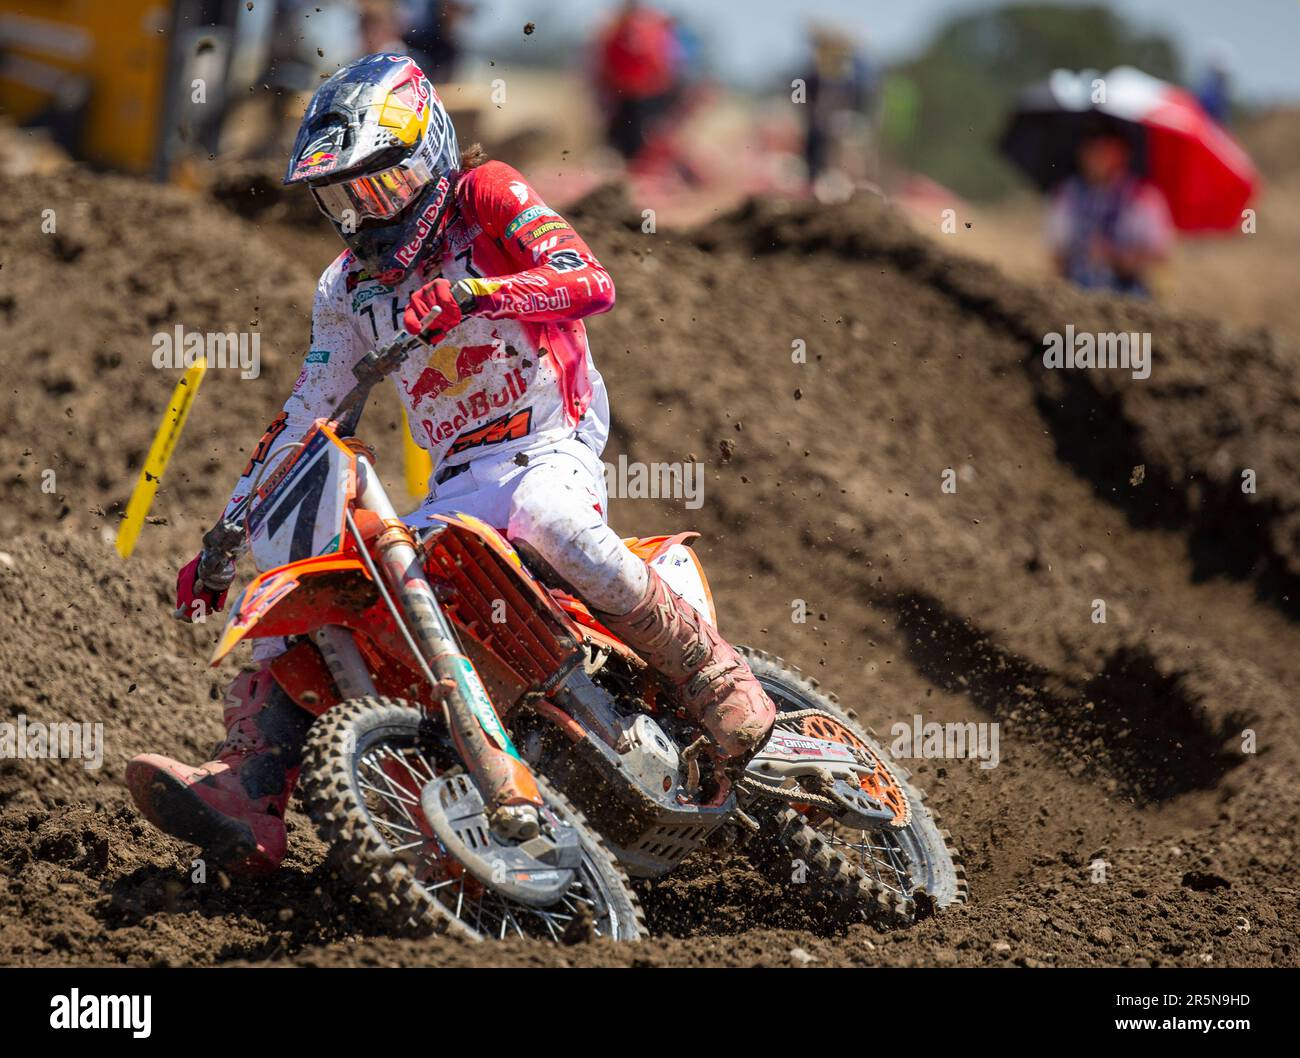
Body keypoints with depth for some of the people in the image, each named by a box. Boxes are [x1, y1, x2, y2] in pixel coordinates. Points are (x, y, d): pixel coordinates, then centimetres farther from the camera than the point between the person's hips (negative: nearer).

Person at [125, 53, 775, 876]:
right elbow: (304, 415, 18)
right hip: (456, 490, 7)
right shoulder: (349, 287, 15)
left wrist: (469, 292, -35)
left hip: (551, 452, -7)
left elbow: (594, 284, -20)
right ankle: (249, 798, -13)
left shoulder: (486, 197, -4)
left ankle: (719, 682, -30)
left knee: (541, 510, -41)